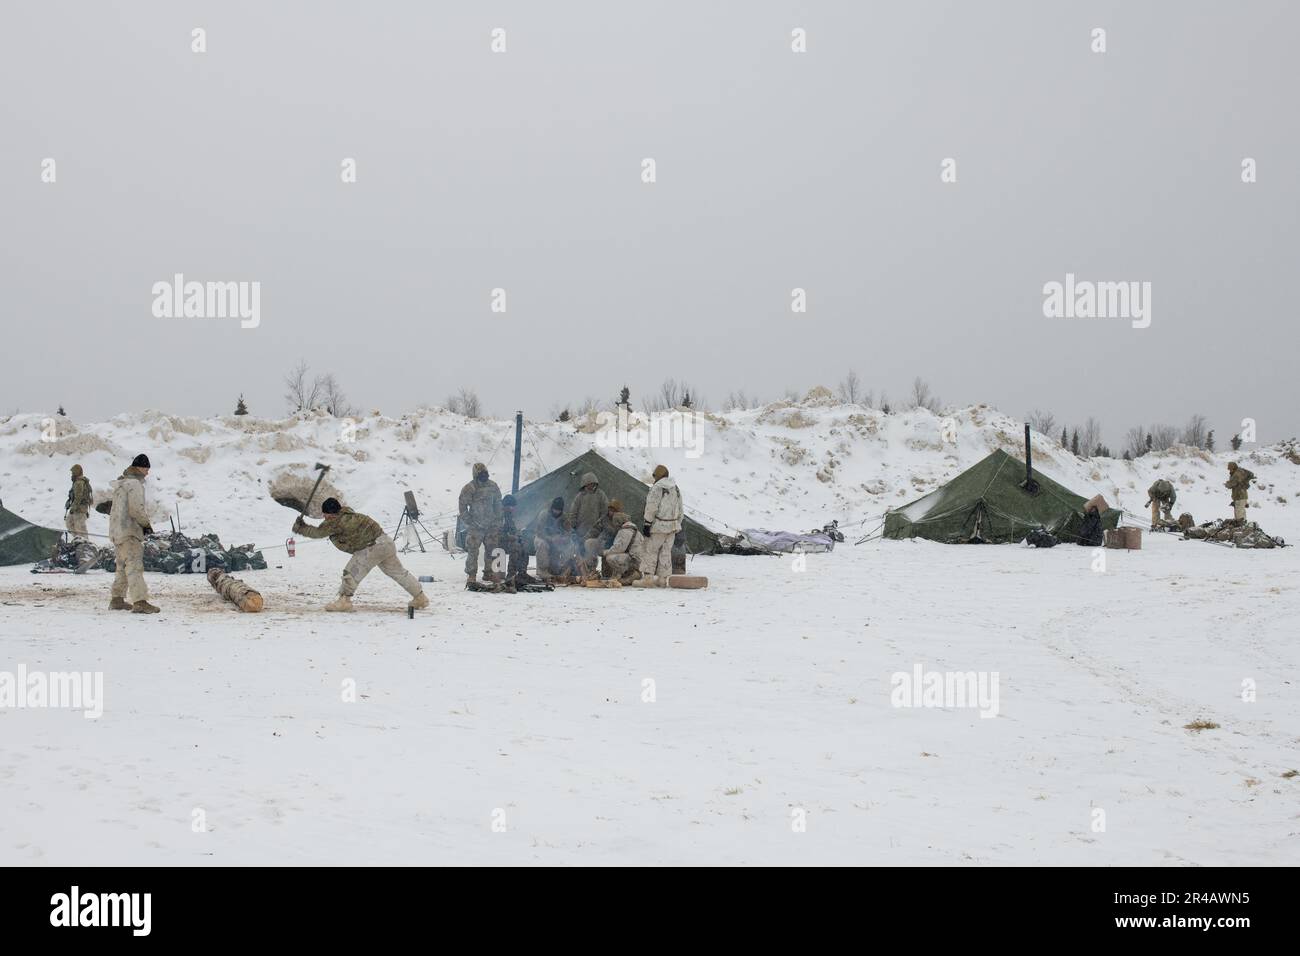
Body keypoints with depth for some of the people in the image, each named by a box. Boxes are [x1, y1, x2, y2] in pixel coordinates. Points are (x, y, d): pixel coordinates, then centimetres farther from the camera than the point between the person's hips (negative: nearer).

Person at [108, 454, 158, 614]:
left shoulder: (121, 483, 18)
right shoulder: (135, 484, -13)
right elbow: (136, 509, -21)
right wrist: (146, 524, -6)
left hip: (116, 529, 10)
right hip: (129, 531, -10)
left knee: (123, 566, 18)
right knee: (134, 566, -15)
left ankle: (117, 600, 23)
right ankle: (140, 602, -21)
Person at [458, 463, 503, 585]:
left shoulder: (493, 486, 6)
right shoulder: (469, 489, -8)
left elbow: (498, 505, 15)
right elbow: (463, 507, -4)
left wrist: (498, 522, 11)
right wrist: (468, 523, -9)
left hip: (491, 525, 5)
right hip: (475, 526, -5)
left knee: (491, 549, 8)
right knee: (472, 551, -9)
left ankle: (488, 572, 21)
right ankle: (471, 575, -3)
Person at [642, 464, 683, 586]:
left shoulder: (657, 487, -11)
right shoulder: (676, 488, 13)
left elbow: (651, 508, -14)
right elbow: (680, 509, 18)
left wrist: (647, 524, -10)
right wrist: (678, 525, 24)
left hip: (659, 526, -7)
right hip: (672, 526, 7)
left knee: (651, 550, 0)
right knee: (666, 552, 9)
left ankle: (648, 576, -1)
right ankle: (663, 579, 8)